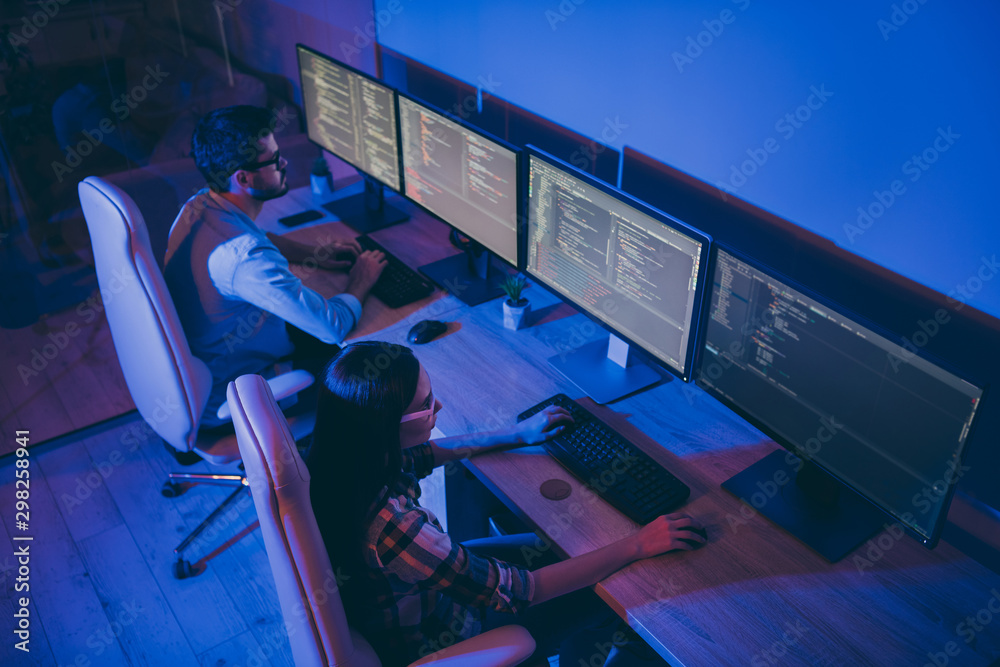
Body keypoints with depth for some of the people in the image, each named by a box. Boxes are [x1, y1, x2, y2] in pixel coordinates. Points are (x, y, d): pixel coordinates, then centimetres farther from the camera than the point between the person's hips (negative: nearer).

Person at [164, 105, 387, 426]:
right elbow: (334, 326, -30)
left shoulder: (199, 205, -7)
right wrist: (360, 283, -10)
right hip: (220, 403, -8)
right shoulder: (244, 256, -36)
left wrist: (312, 253, 3)